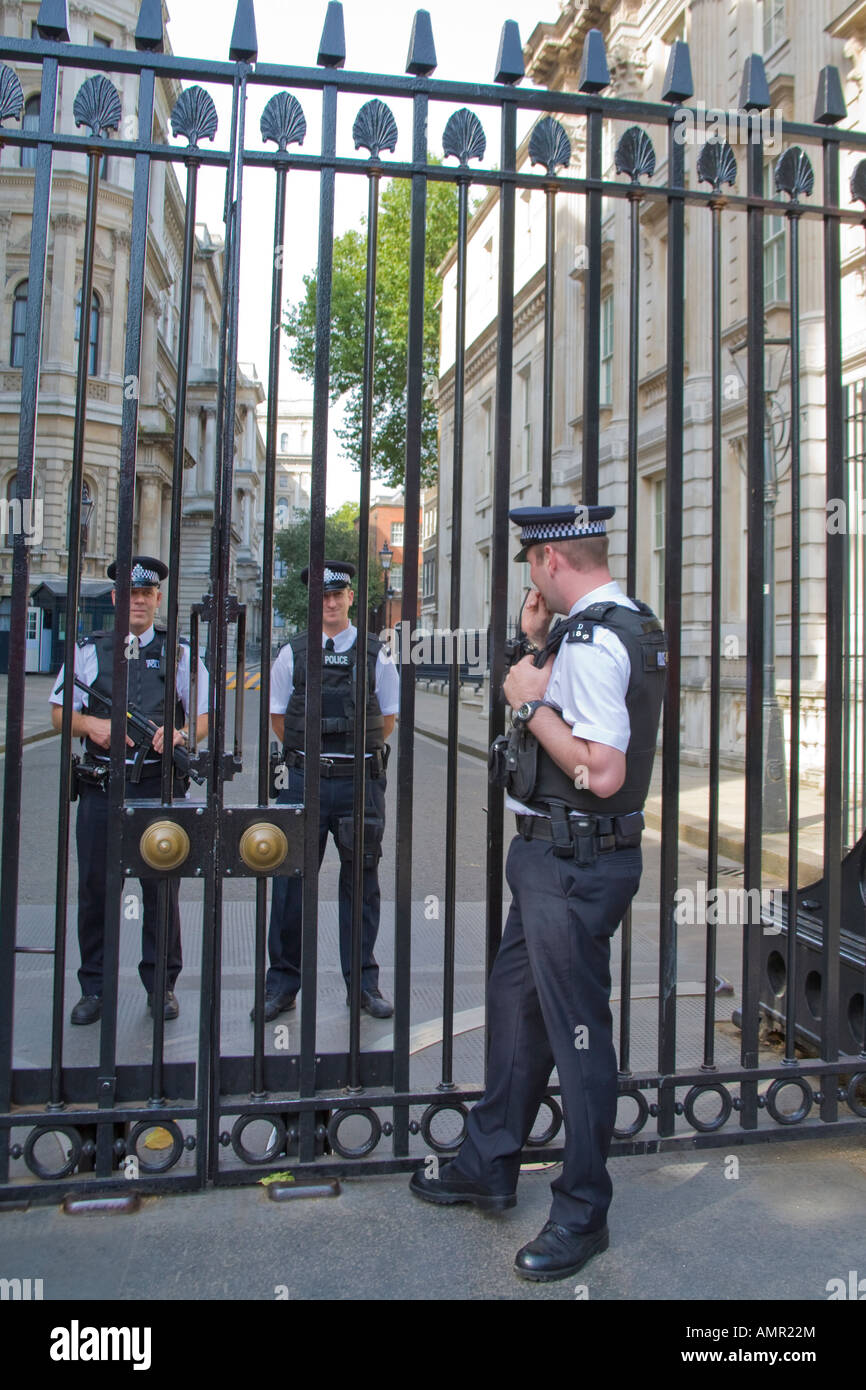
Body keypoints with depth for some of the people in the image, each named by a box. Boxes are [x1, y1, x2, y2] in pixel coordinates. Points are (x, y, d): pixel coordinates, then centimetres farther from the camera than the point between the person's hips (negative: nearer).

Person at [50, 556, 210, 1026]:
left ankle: (162, 985, 20)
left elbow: (203, 717, 7)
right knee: (93, 888, 6)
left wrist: (180, 734, -15)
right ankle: (93, 988, 21)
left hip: (158, 785, -1)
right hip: (100, 787, 1)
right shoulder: (89, 650, 10)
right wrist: (90, 724, -9)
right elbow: (59, 713, 12)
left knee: (163, 889, 4)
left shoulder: (179, 653, 8)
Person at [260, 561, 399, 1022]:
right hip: (304, 781, 1)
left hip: (361, 781, 0)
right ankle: (282, 984, 17)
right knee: (292, 883, 4)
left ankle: (363, 983, 20)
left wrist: (360, 754, 9)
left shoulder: (376, 654, 5)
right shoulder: (292, 654, 6)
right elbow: (278, 716, 15)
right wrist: (308, 754, 12)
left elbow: (389, 717, 13)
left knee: (360, 881, 8)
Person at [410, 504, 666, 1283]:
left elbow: (602, 772, -28)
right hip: (557, 857, 11)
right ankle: (489, 1167, 36)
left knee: (577, 1030, 2)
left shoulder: (593, 641, -21)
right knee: (514, 1001, 20)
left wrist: (532, 702, -18)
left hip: (574, 863, -11)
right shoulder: (629, 626, 11)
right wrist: (540, 645, 12)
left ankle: (583, 1214, 20)